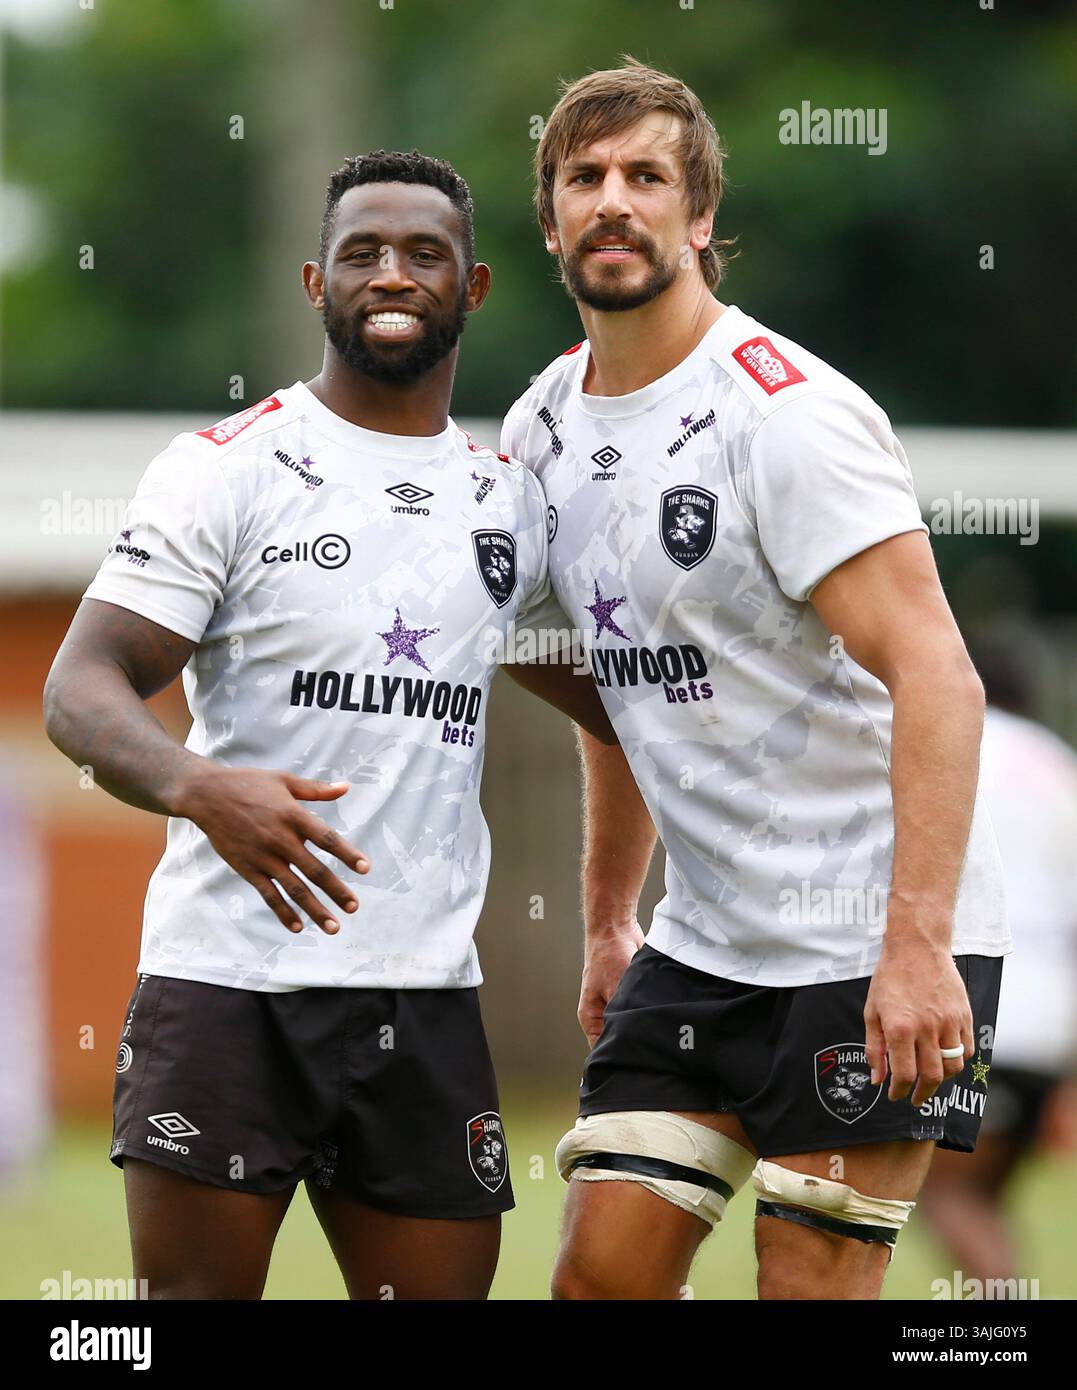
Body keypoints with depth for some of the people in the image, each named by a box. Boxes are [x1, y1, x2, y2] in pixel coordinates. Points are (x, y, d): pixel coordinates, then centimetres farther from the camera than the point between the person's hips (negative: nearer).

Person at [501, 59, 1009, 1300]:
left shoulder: (784, 409, -15)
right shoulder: (541, 430, 9)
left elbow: (934, 675, -22)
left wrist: (916, 944, -29)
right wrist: (608, 920, 23)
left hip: (875, 945, -7)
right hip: (703, 941, 7)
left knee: (813, 1283, -8)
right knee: (602, 1270, 2)